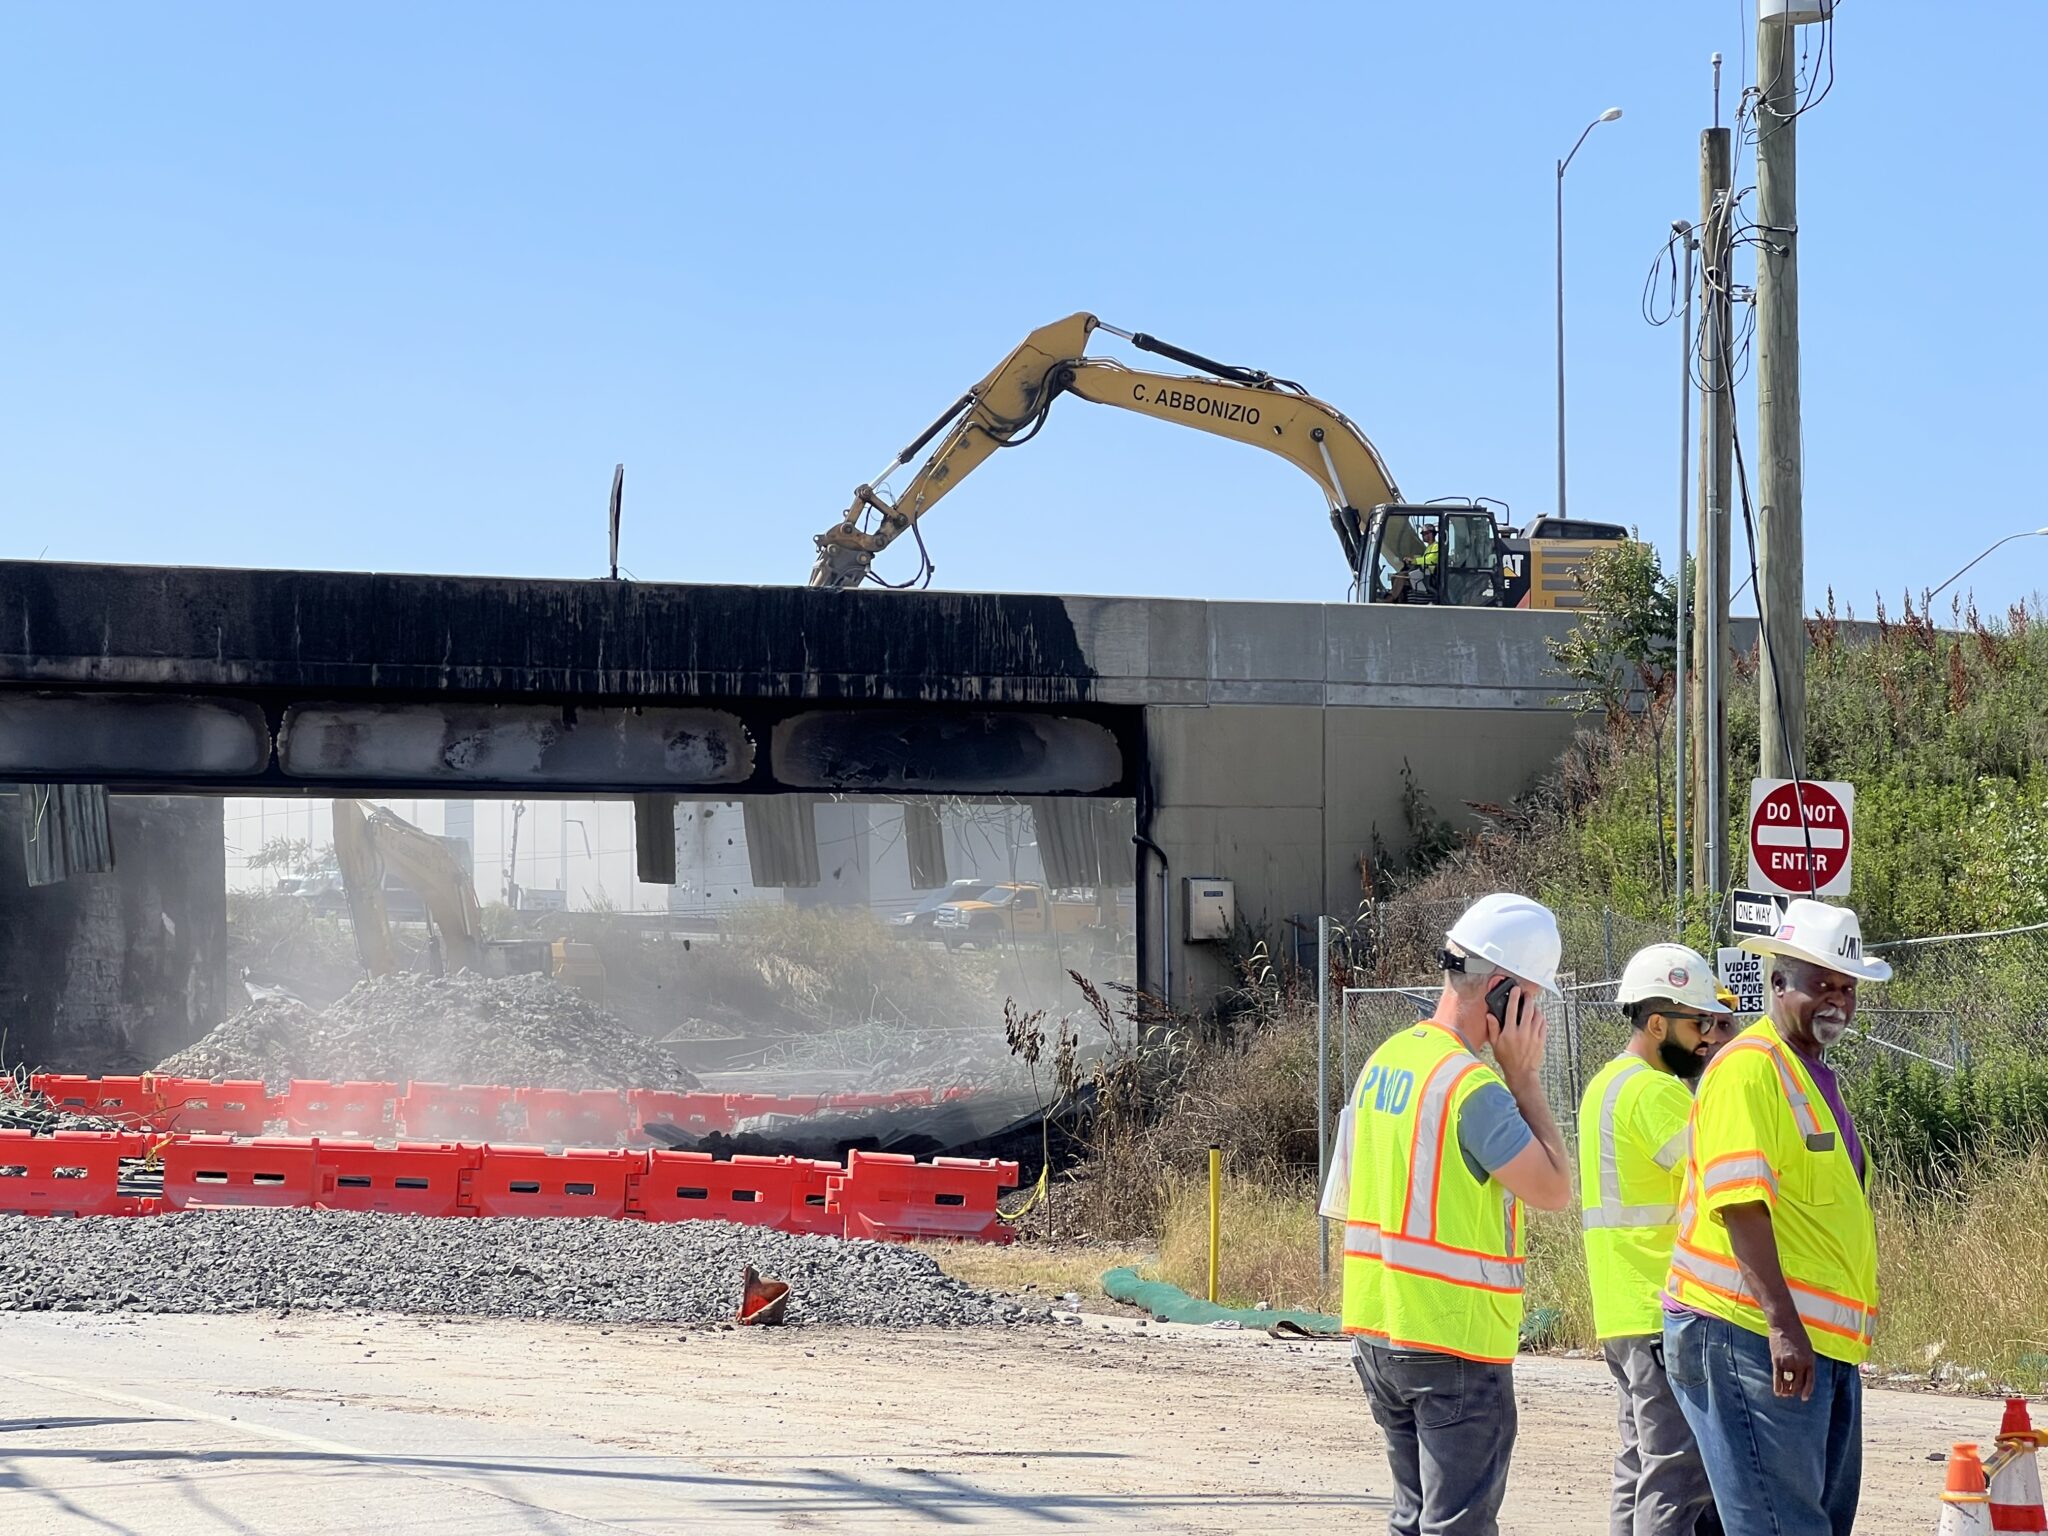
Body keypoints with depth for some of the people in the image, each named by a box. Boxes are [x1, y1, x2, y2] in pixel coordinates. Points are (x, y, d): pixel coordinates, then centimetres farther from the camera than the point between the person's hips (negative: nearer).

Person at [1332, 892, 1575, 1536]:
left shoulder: (1384, 1061, 9)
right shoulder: (1474, 1085, -19)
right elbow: (1554, 1189, -13)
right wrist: (1524, 1077, -8)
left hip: (1375, 1331, 9)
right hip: (1456, 1342, -9)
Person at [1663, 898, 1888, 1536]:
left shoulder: (1815, 1076, 20)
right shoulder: (1749, 1067, -12)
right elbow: (1741, 1202, -21)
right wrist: (1782, 1324, -28)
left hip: (1821, 1341, 10)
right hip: (1749, 1334, -10)